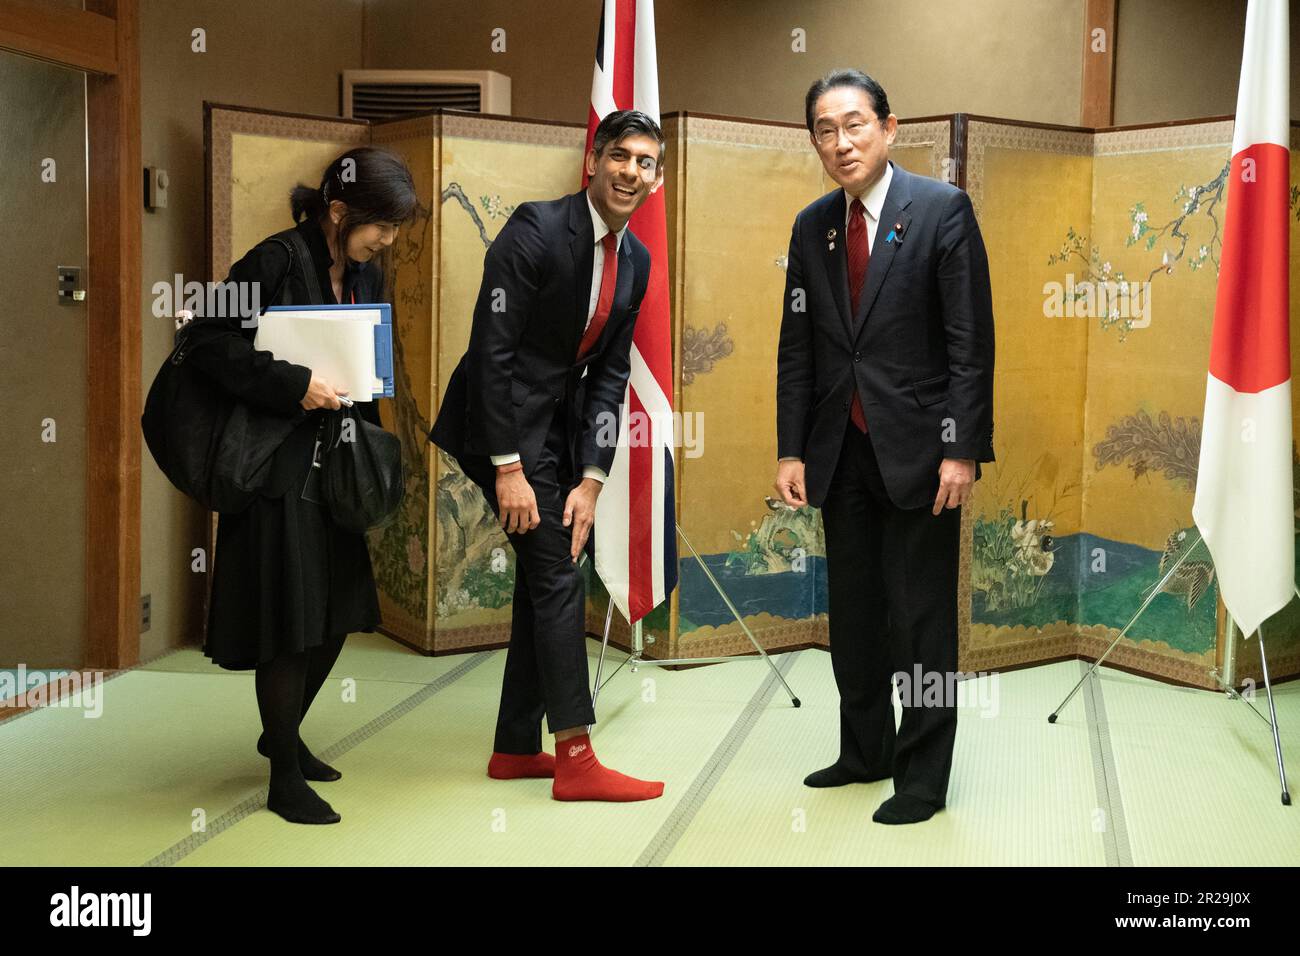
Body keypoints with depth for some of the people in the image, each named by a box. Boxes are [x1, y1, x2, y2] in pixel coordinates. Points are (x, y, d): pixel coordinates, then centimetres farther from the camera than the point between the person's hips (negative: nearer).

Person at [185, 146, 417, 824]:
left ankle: (283, 733, 36)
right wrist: (294, 385, -23)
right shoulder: (273, 264, -15)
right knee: (289, 619, -1)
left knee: (337, 612, 13)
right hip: (277, 466, -7)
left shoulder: (366, 276, 8)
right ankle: (284, 778, 14)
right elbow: (209, 342, -18)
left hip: (331, 463, 8)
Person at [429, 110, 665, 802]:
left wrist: (590, 479, -3)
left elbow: (611, 372, 5)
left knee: (544, 579, 10)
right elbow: (492, 348, -20)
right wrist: (507, 468, -22)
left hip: (561, 425, 8)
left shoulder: (635, 260, 6)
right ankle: (576, 758, -6)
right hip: (505, 423, -8)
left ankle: (516, 747, 20)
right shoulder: (537, 230, -17)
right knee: (558, 576, -11)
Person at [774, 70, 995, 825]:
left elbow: (971, 338, -10)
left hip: (916, 445, -5)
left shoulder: (942, 209, -7)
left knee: (922, 619, 2)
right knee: (852, 612, 14)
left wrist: (962, 449, -15)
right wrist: (792, 449, 4)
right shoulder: (812, 226, 8)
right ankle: (866, 751, 30)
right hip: (841, 450, 5)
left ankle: (923, 776, 16)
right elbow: (797, 345, 10)